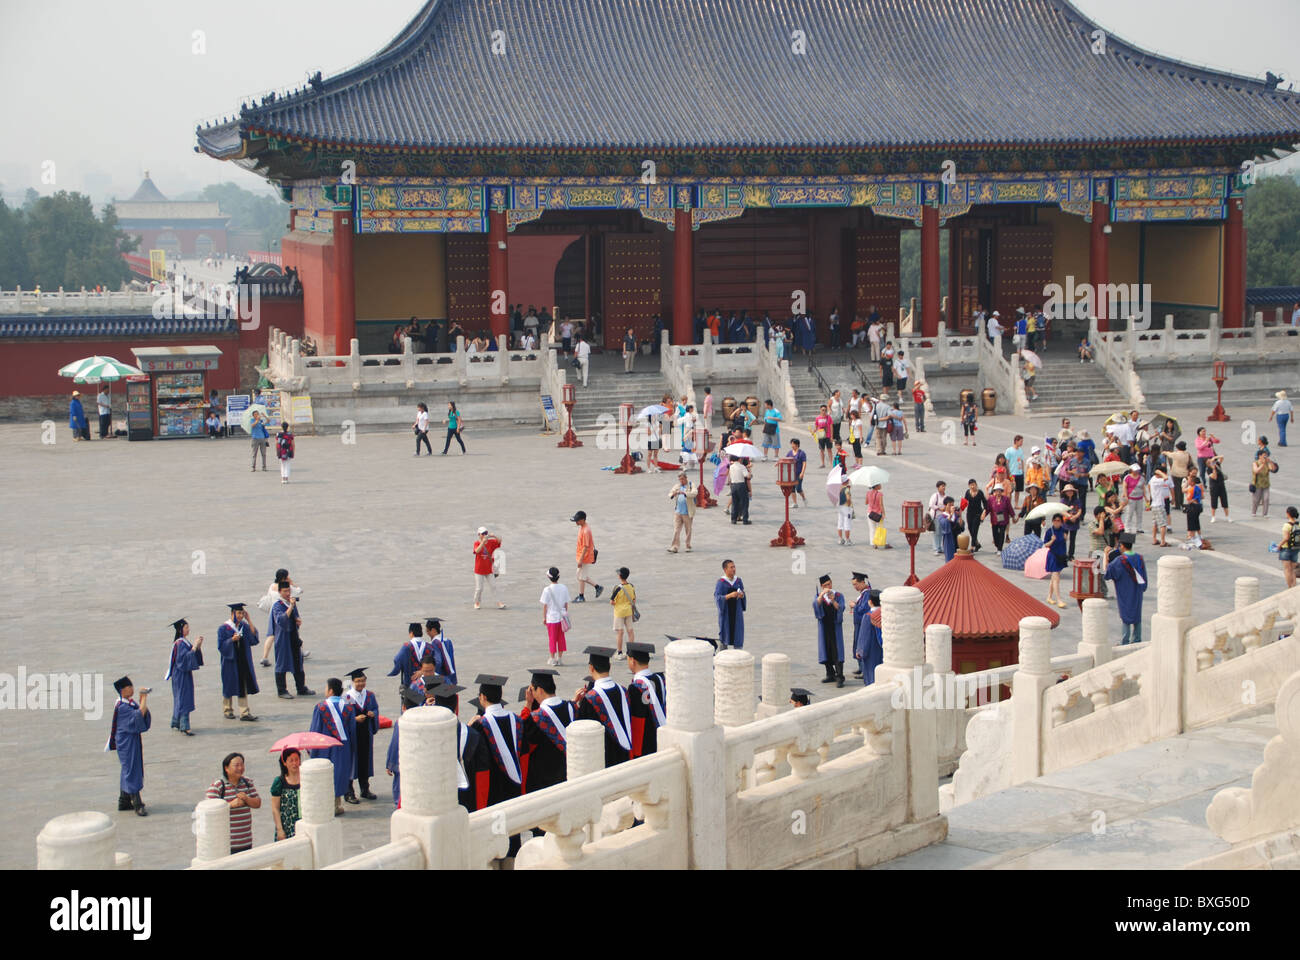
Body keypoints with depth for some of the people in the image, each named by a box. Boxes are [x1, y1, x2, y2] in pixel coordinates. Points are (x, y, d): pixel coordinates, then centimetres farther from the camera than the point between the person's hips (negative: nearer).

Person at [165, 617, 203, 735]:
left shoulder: (184, 641, 11)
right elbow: (183, 657, -26)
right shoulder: (180, 643, -17)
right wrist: (194, 647, -27)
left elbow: (192, 654, 14)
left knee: (179, 699, 17)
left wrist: (198, 646, -1)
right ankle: (184, 727, -13)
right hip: (181, 675, -10)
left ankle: (176, 723, 26)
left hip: (185, 674, 10)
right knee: (183, 700, -11)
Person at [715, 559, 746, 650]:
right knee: (725, 635, 4)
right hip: (726, 612, -3)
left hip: (737, 611, 3)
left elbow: (743, 594, 11)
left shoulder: (739, 581, 2)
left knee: (738, 634, 1)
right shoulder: (720, 582, -11)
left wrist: (741, 595, -13)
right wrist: (730, 595, -29)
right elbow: (717, 598, -16)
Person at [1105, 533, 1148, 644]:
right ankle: (1137, 640, 18)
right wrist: (1142, 589, 17)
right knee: (1136, 614, 14)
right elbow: (1144, 576, 5)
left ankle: (1125, 641, 6)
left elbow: (1107, 569, -12)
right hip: (1137, 593, 5)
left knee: (1125, 616, 3)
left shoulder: (1120, 560, -19)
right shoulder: (1139, 558, -2)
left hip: (1125, 594, -5)